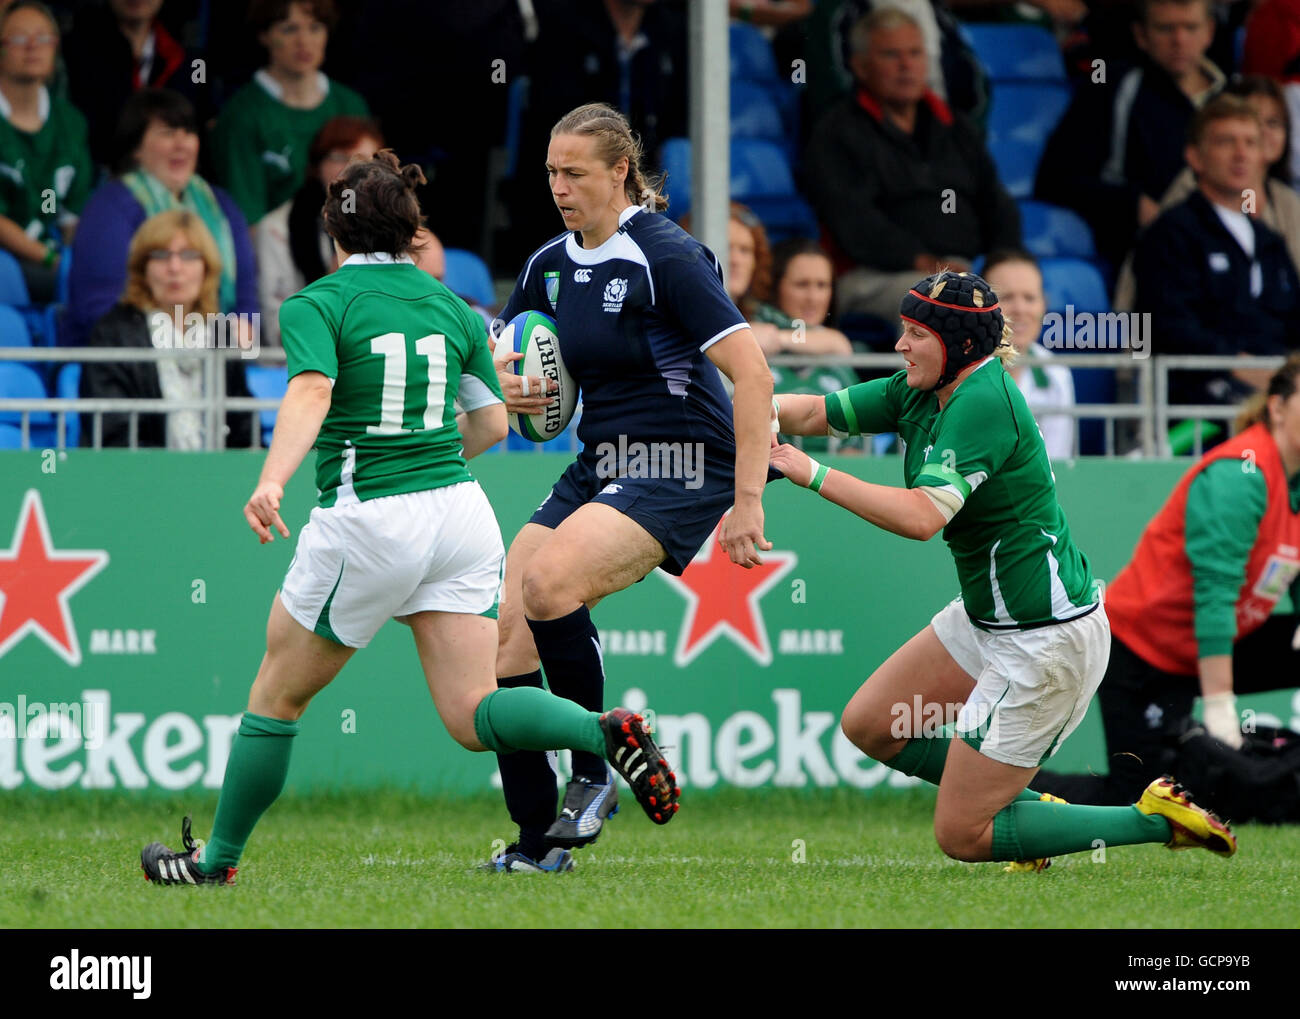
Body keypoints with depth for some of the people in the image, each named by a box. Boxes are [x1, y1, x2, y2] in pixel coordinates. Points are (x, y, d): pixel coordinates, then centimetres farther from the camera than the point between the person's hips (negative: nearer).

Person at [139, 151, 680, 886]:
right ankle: (606, 731, -25)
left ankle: (219, 860, 21)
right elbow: (491, 423, 18)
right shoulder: (452, 308, 11)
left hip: (369, 522, -4)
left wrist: (272, 482, -37)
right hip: (460, 513, 4)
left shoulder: (316, 306, -4)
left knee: (278, 695, 13)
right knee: (474, 719, 0)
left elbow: (311, 394, -23)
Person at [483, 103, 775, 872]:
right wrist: (504, 385, -4)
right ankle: (538, 838, -1)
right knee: (502, 630, -8)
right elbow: (498, 358, 22)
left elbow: (754, 376, -18)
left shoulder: (667, 257, -14)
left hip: (681, 473, -8)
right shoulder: (550, 266, 8)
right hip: (600, 465, 8)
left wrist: (748, 503, -22)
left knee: (548, 582, -30)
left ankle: (595, 772, -12)